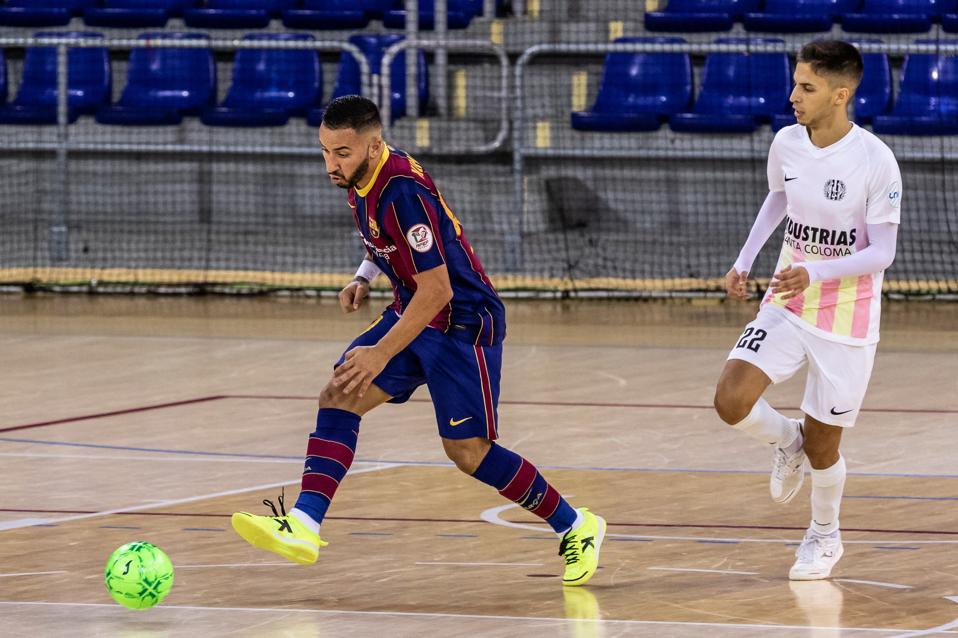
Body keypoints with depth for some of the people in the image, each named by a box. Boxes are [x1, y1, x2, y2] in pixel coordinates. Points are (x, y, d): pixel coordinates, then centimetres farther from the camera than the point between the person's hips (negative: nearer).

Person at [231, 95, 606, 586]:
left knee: (466, 450, -6)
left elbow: (437, 291, -28)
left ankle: (576, 527, 12)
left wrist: (381, 353, -27)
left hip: (463, 322, -9)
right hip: (412, 314, 9)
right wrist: (364, 277, 8)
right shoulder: (362, 179, -1)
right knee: (337, 397, -9)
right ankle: (305, 524, -18)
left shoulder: (402, 192, -28)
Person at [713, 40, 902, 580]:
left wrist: (815, 274, -31)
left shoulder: (876, 161, -21)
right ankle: (788, 441, 18)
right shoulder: (787, 143, -4)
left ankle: (825, 536, 33)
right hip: (786, 307, 4)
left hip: (847, 318, -4)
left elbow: (882, 252, -18)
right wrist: (745, 261, 10)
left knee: (822, 443, 4)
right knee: (732, 400, -16)